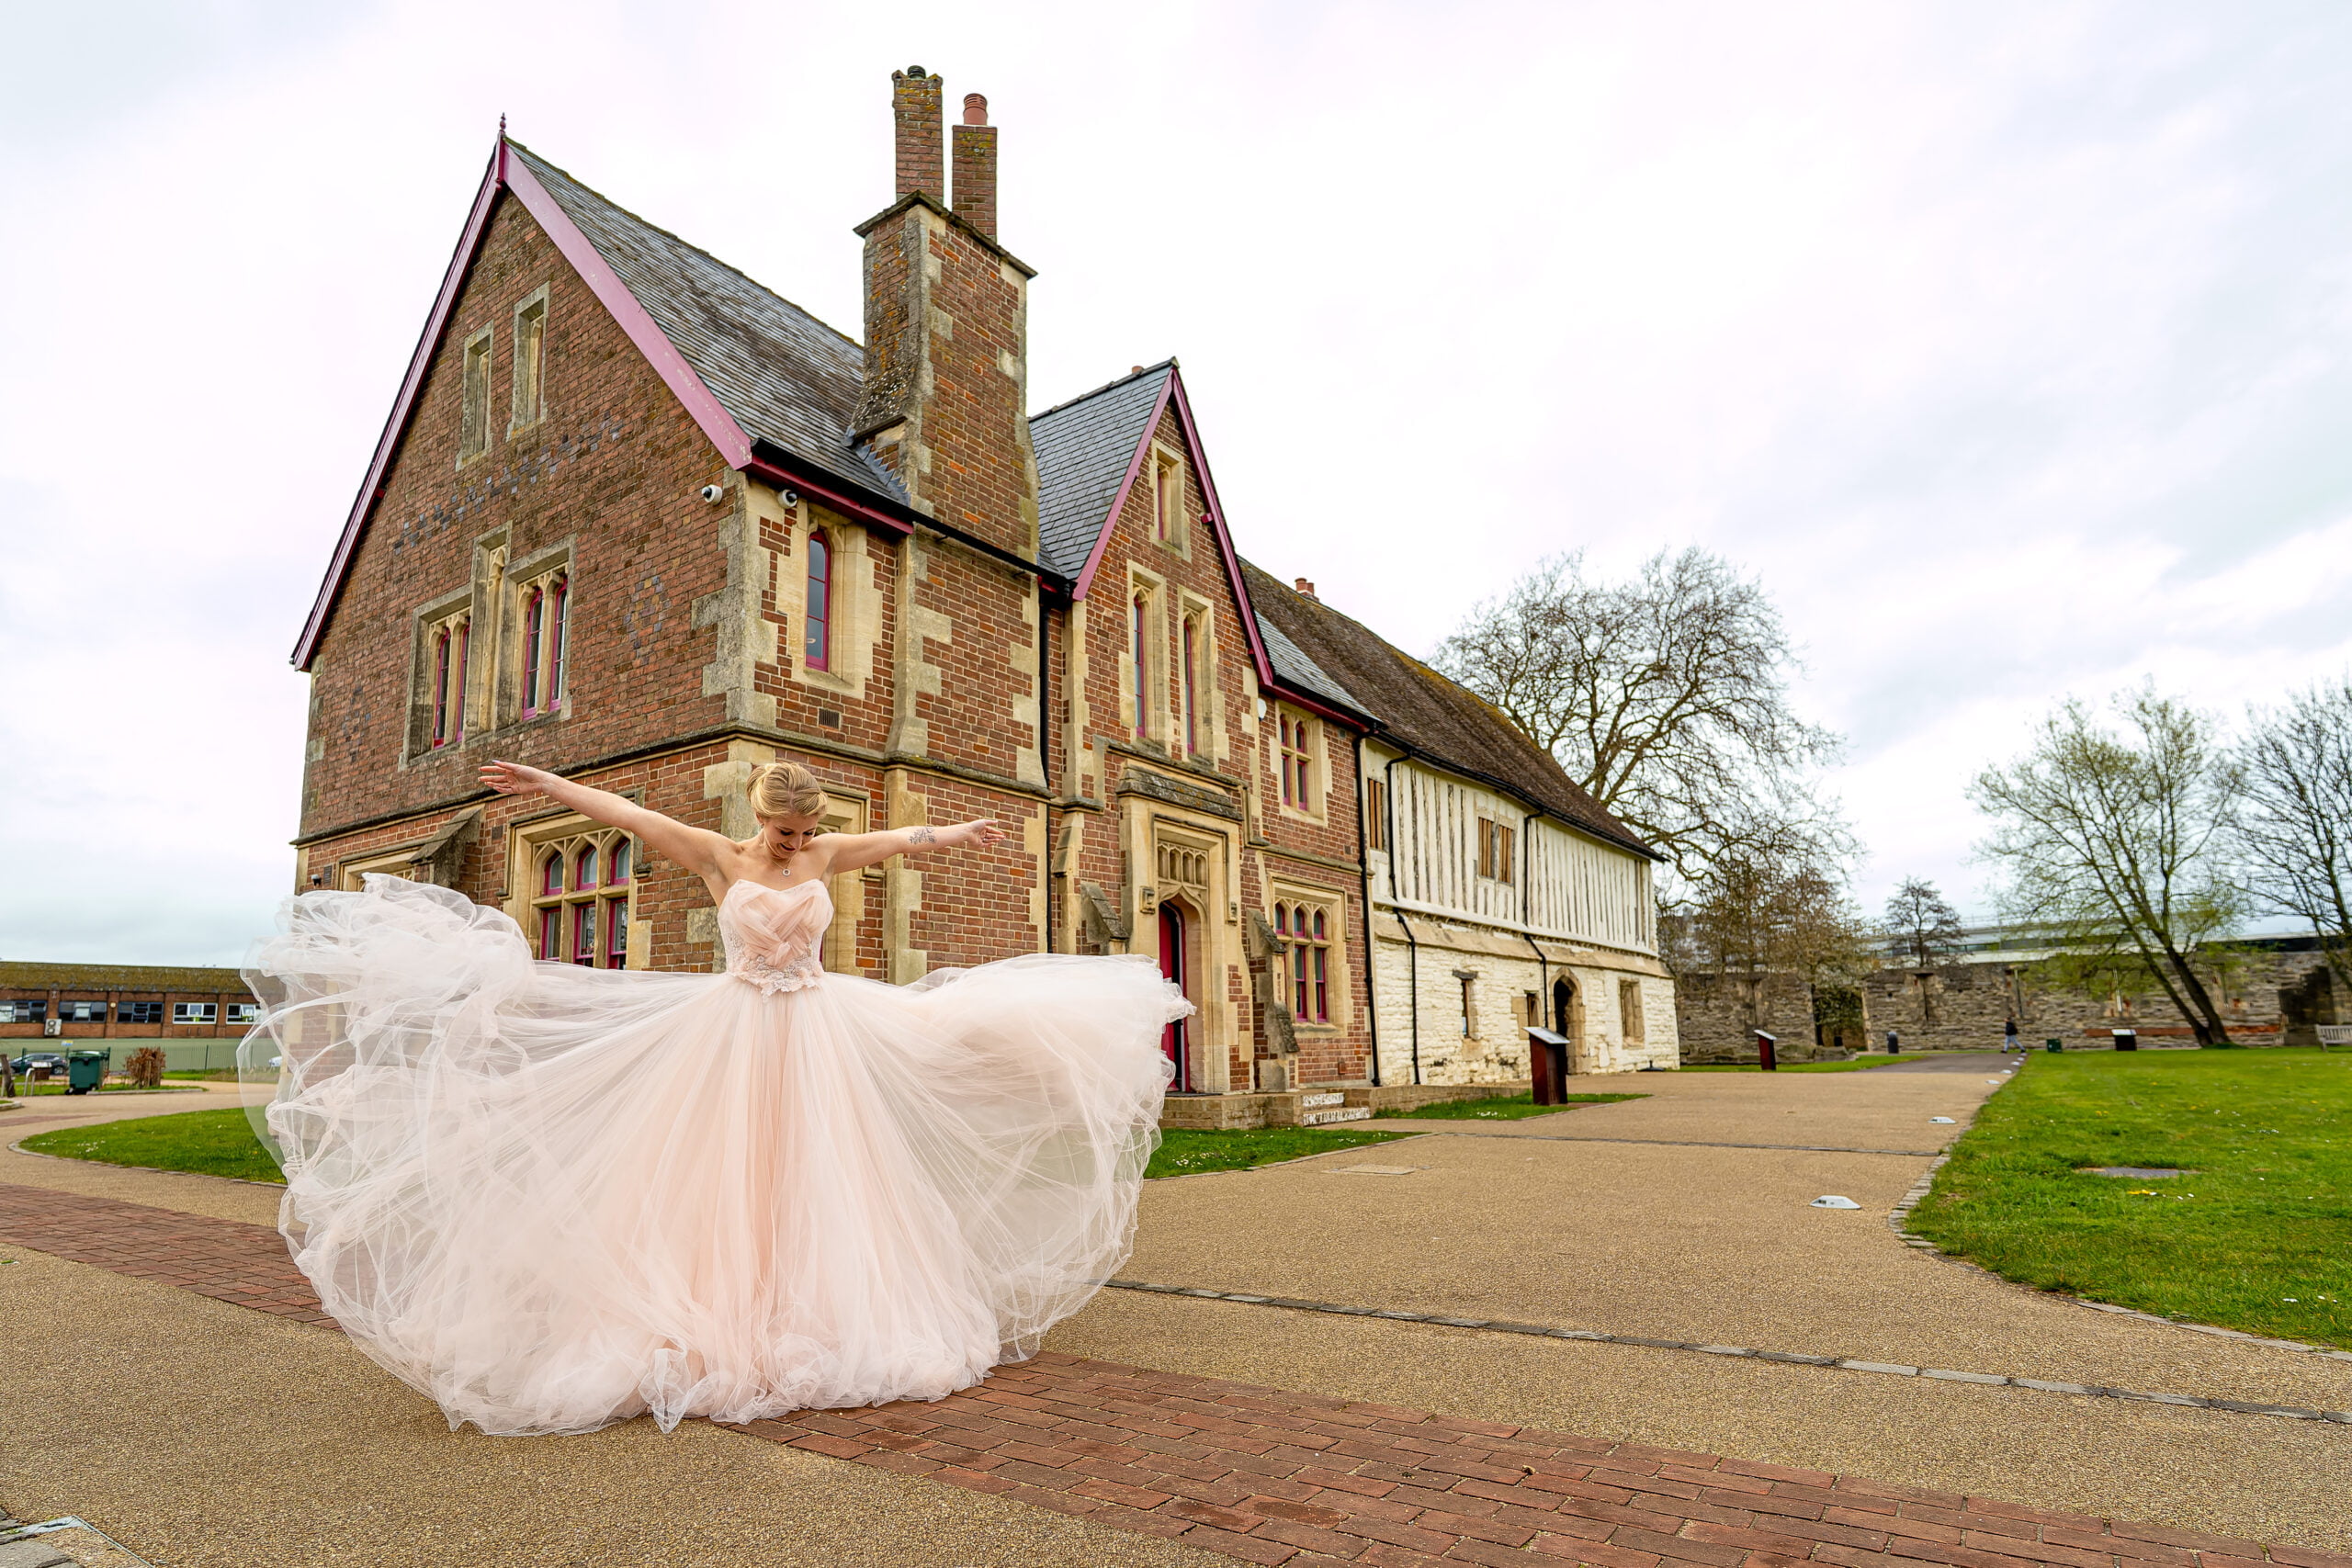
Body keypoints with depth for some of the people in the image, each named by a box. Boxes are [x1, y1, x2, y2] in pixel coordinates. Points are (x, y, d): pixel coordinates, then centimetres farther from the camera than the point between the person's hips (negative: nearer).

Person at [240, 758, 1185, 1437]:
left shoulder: (825, 855, 4)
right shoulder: (720, 857, -3)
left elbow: (898, 838, 14)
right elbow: (630, 818, -7)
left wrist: (954, 834, 23)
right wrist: (546, 783, -10)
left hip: (821, 1030, 3)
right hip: (738, 1029, -3)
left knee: (816, 1181, 5)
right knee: (726, 1179, -1)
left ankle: (819, 1322, 16)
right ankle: (723, 1328, 7)